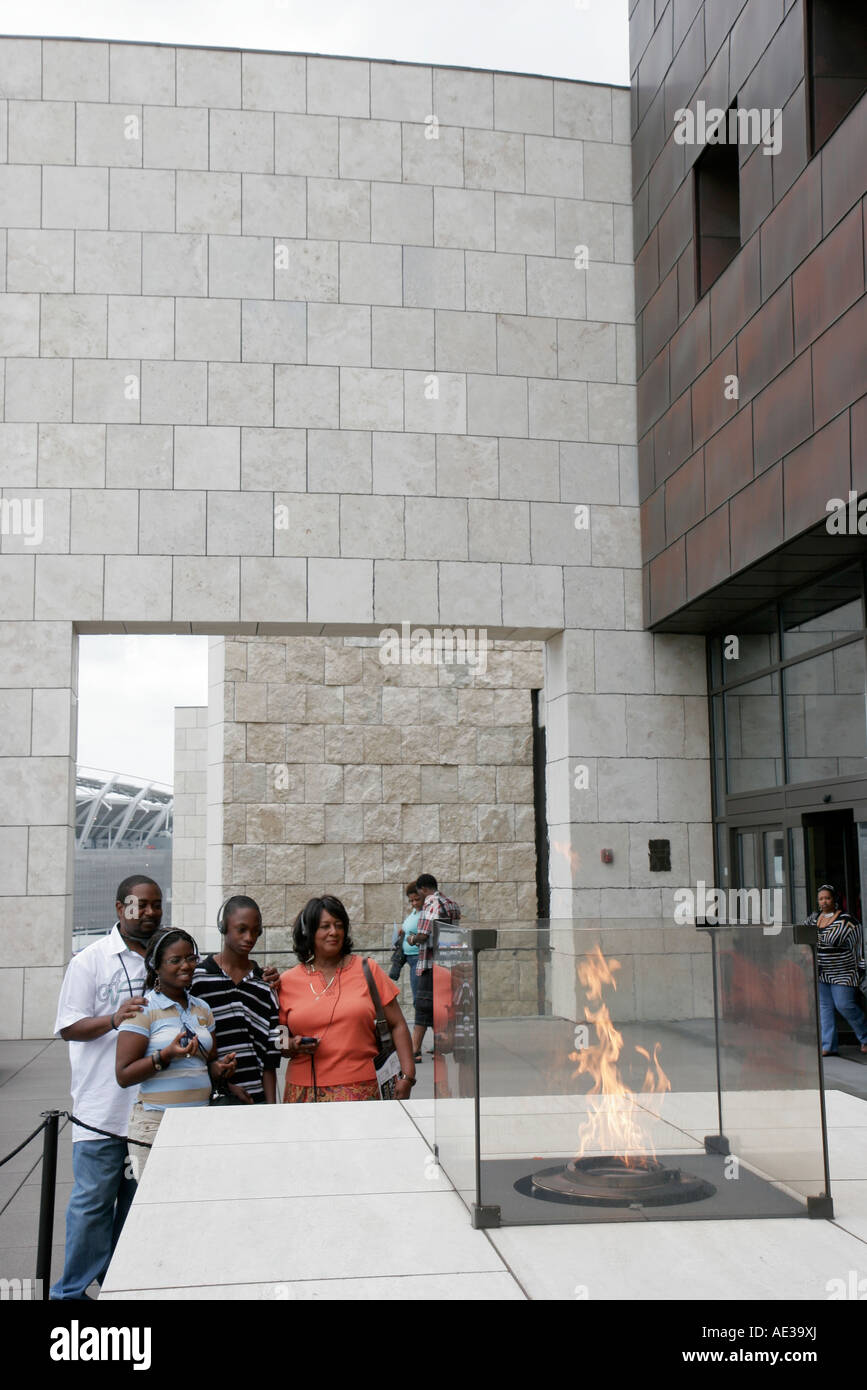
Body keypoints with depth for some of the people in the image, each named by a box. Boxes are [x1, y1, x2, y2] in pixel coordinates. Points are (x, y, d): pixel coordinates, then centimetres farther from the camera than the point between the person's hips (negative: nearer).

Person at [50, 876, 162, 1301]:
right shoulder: (91, 959, -3)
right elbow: (69, 1027, -7)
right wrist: (113, 1019, -23)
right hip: (103, 1104, -5)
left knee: (137, 1198, 11)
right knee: (93, 1199, -2)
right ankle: (72, 1289, 10)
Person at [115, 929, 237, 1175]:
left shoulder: (202, 1009, 16)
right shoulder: (143, 1010, -3)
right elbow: (123, 1075, -8)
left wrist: (221, 1069, 4)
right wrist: (166, 1056, -20)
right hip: (156, 1124, -5)